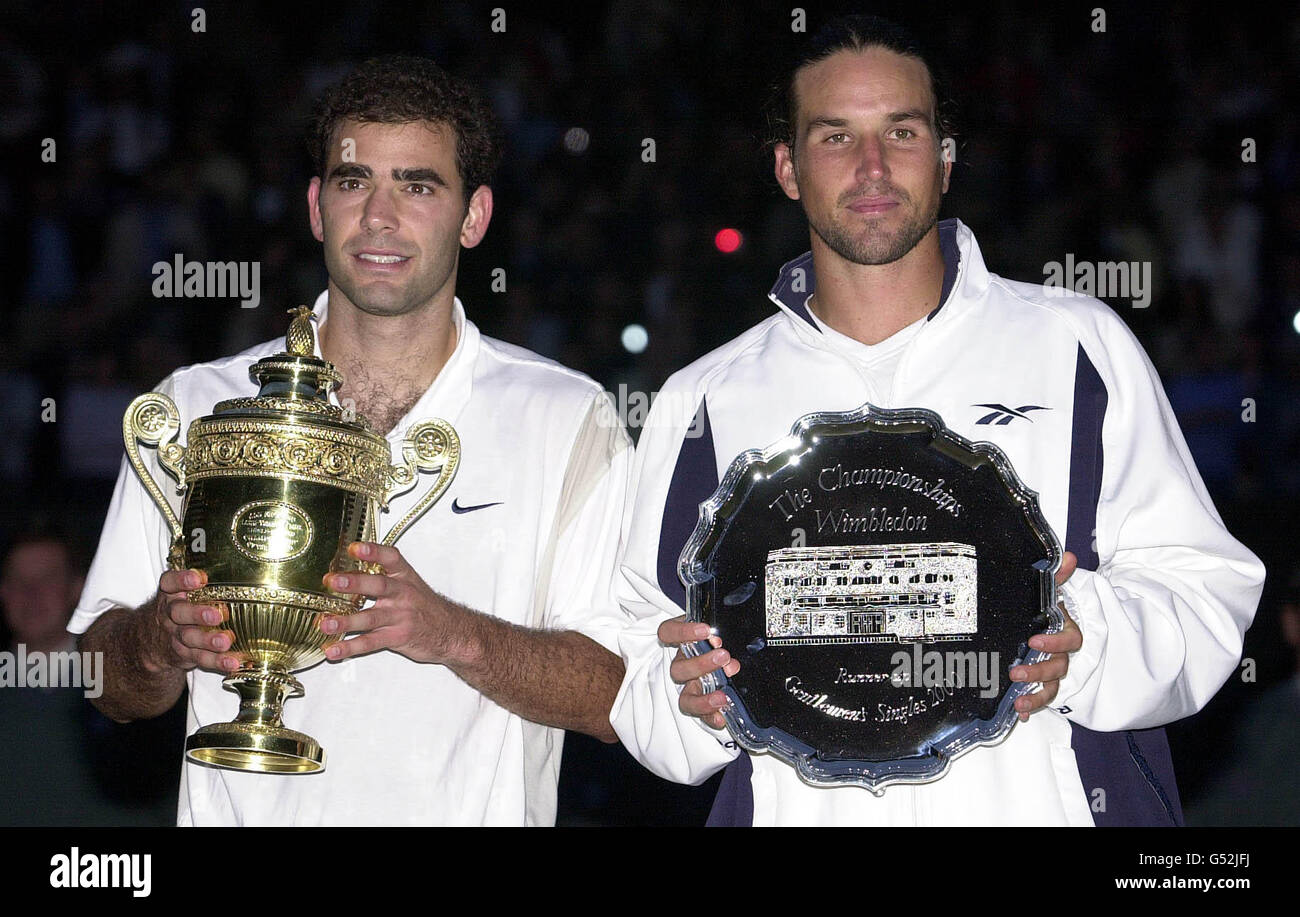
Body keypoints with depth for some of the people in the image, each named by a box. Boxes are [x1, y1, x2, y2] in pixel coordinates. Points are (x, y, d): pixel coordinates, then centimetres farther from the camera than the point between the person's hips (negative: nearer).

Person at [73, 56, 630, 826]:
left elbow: (620, 696, -4)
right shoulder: (197, 408, 8)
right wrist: (160, 637, -11)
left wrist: (453, 633, -17)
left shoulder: (571, 422, 4)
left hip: (471, 814, -1)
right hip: (243, 813, 2)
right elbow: (112, 689, 9)